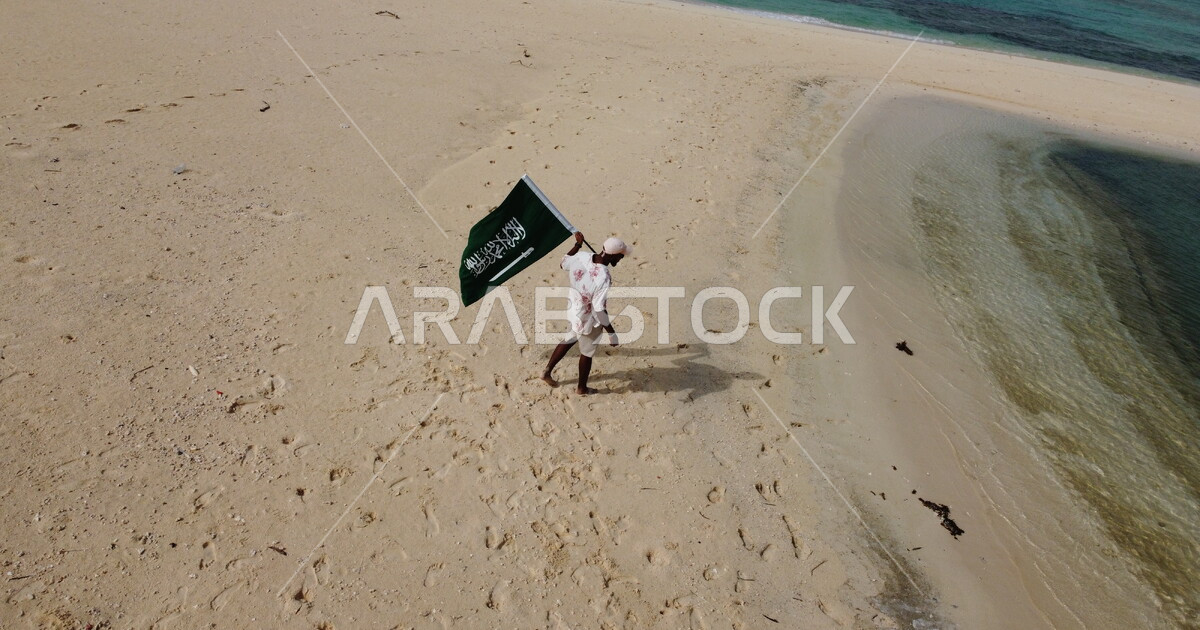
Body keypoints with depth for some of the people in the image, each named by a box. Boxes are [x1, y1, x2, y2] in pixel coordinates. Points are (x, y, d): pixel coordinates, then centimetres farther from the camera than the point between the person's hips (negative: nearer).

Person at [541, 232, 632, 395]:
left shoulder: (582, 256, -17)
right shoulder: (603, 278, -37)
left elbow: (564, 262, 6)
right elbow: (599, 310, -32)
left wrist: (578, 244, 16)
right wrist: (612, 332, -20)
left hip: (574, 310, 7)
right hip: (589, 321, -7)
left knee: (570, 340, 32)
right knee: (587, 353, 19)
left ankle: (547, 371, 43)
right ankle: (582, 388, 42)